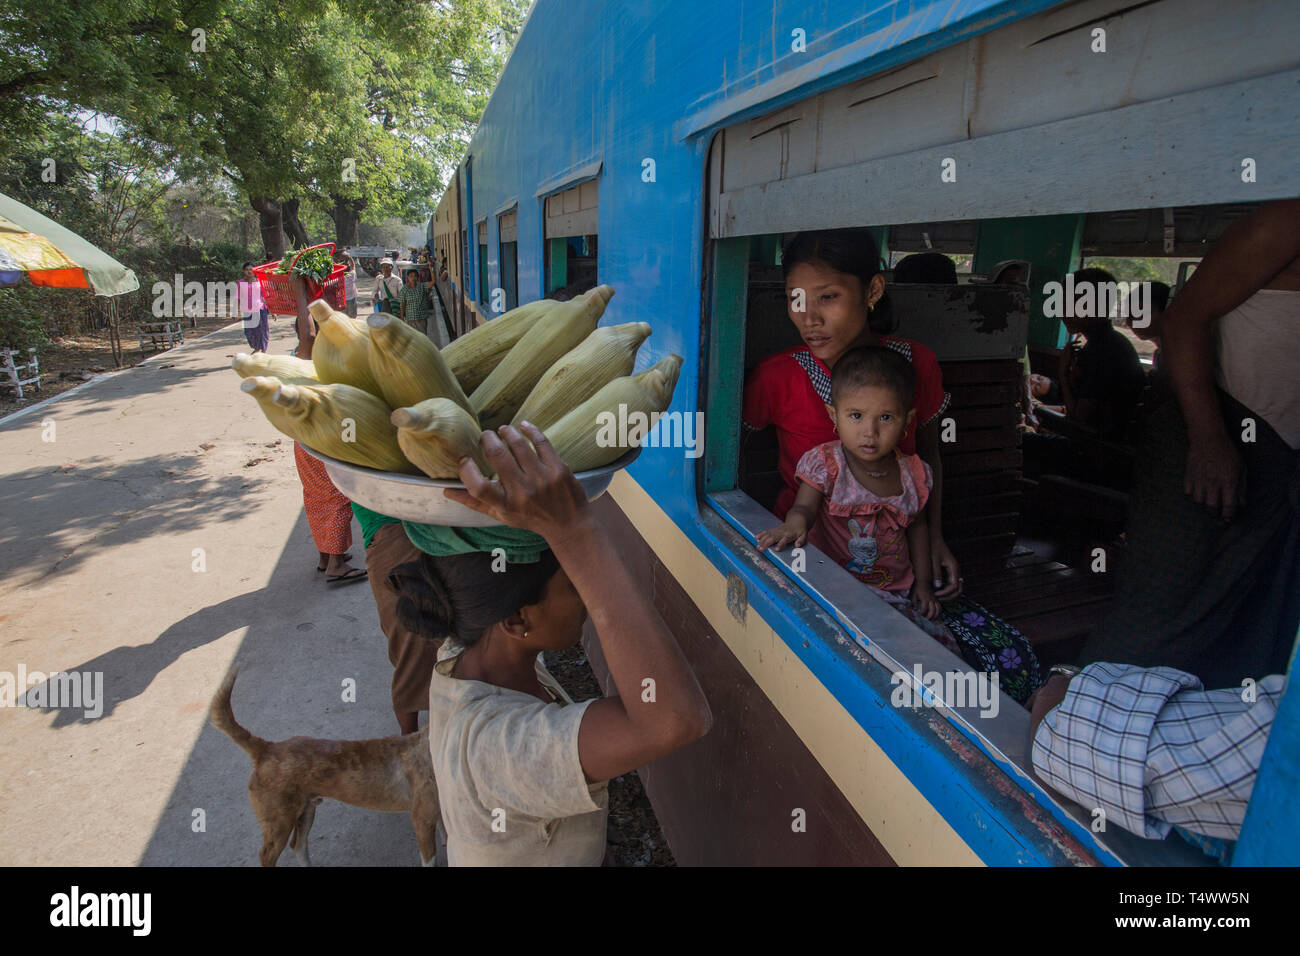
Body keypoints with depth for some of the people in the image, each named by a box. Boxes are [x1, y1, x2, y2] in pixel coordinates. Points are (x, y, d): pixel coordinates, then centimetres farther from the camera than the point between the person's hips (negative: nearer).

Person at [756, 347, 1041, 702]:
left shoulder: (913, 474, 4)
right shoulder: (825, 464, -7)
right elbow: (805, 506, -17)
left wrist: (923, 582, 12)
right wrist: (795, 523, -41)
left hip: (900, 589, 5)